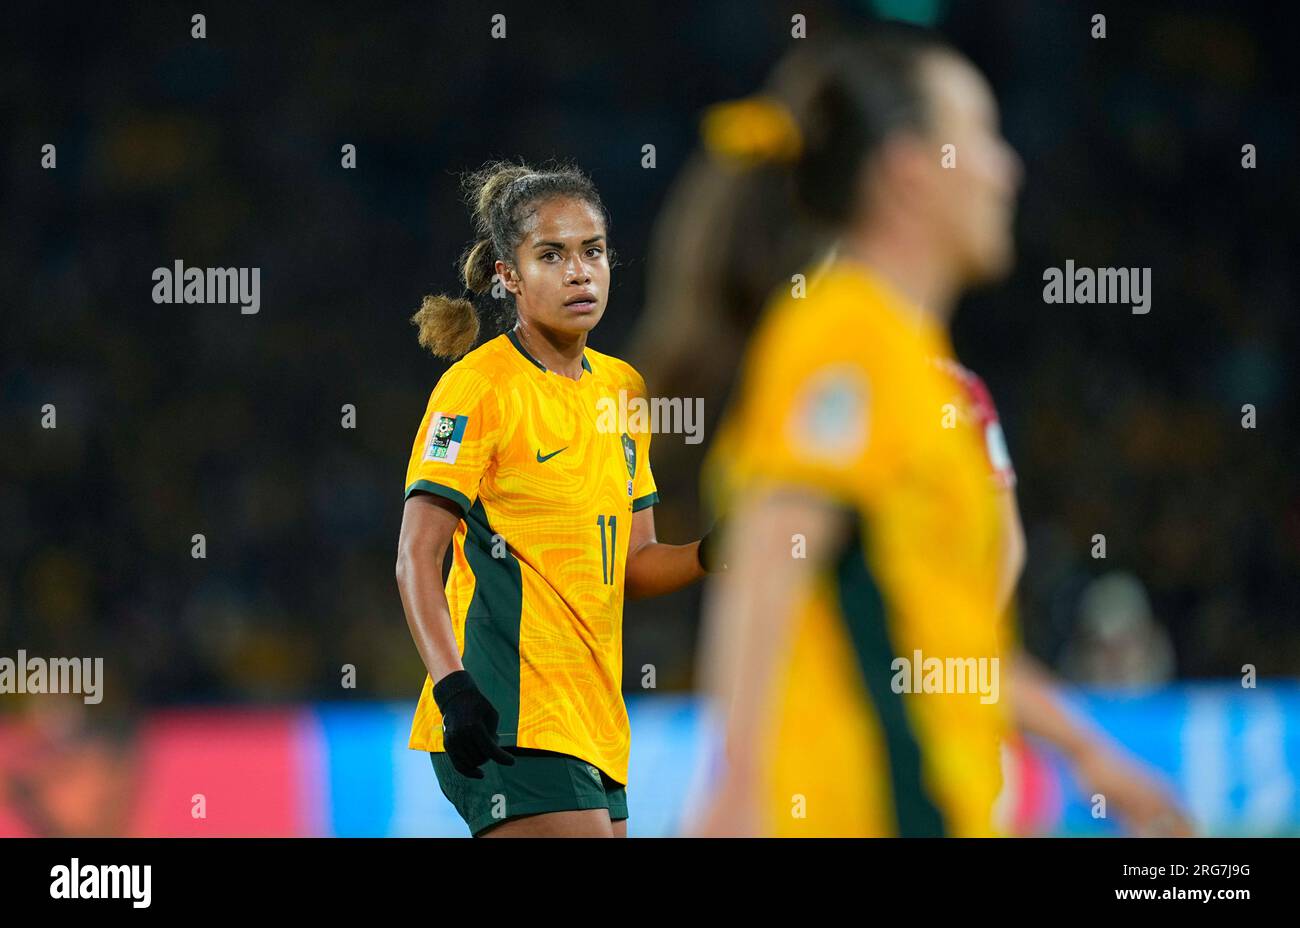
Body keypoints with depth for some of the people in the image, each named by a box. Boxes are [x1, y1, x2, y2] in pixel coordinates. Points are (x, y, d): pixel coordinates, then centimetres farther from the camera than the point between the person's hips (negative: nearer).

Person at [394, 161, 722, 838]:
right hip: (508, 720, -8)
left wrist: (712, 553, -1)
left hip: (594, 717, 8)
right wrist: (453, 687, -25)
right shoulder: (480, 384, -7)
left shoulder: (622, 387, 15)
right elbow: (416, 559, -12)